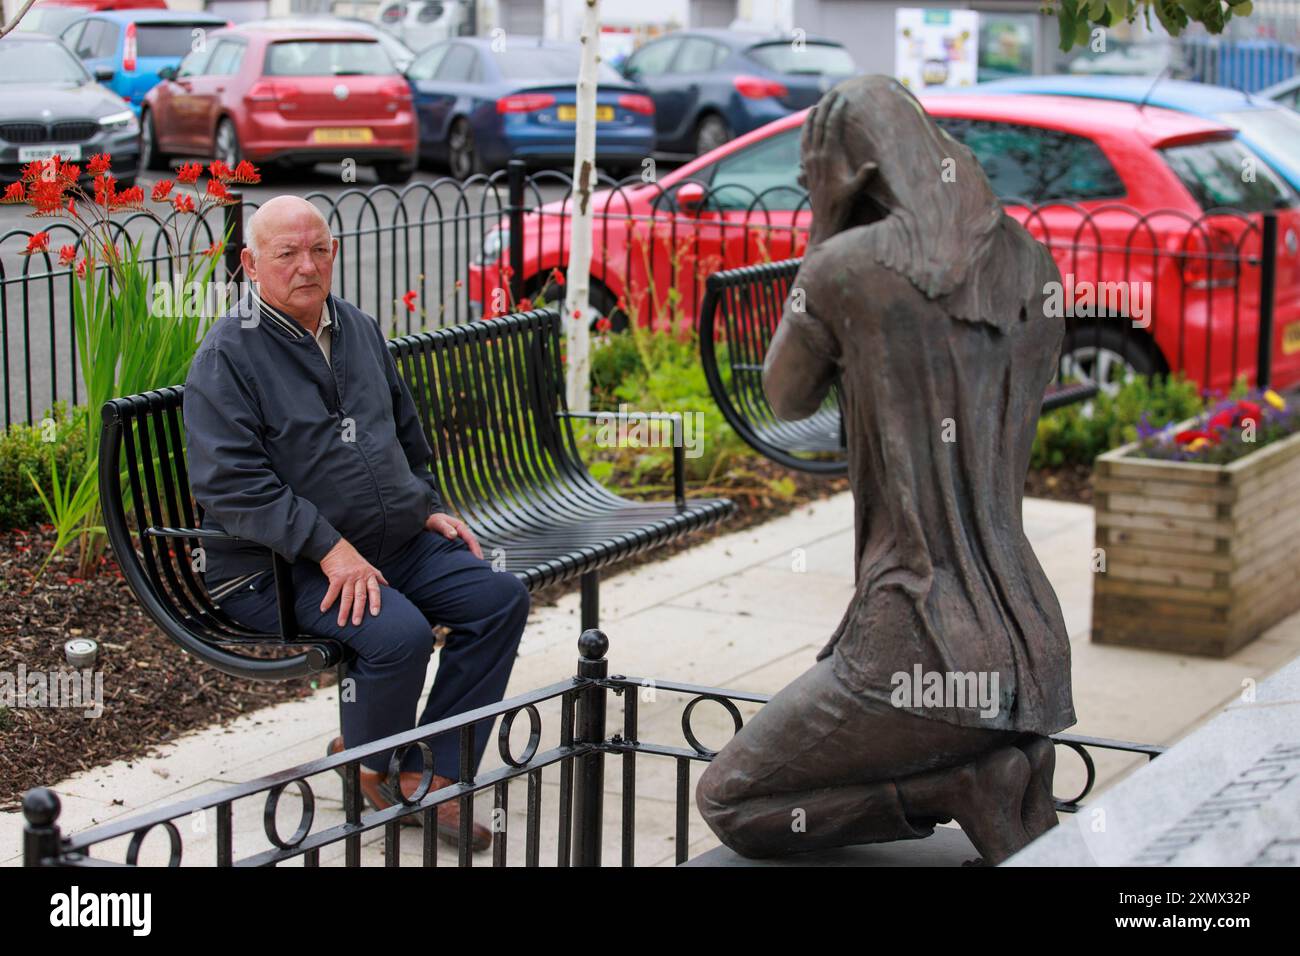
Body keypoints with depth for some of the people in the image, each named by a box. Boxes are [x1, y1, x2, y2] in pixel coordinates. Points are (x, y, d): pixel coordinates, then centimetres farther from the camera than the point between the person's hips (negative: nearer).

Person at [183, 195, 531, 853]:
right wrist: (329, 548, -25)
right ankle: (370, 765, -1)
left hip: (396, 541, 8)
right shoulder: (228, 355, -10)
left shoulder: (360, 331, 15)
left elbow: (406, 435, 29)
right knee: (399, 633, -30)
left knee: (501, 597, -9)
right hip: (278, 564, -8)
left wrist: (428, 507, 13)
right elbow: (229, 482, -20)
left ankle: (431, 776, -8)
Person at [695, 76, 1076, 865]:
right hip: (1033, 648, 7)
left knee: (729, 803, 13)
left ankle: (964, 788, -4)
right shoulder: (1031, 266, 7)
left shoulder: (848, 264, -9)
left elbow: (787, 400, 9)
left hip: (922, 646, -7)